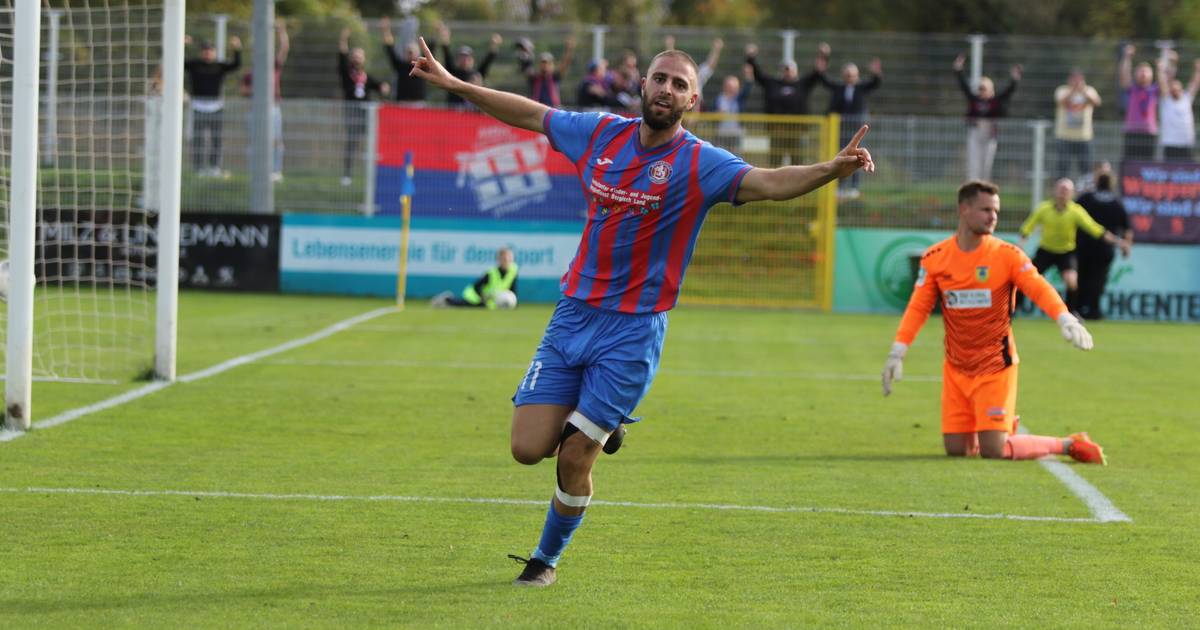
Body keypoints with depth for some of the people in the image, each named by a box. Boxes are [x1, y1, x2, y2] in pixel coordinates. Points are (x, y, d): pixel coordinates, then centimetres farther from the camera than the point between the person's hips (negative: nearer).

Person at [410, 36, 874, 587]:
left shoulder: (699, 164, -10)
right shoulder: (600, 134, 3)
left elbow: (770, 183, -25)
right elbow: (529, 114, 18)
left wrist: (833, 169, -43)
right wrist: (452, 83, 21)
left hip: (632, 331, -4)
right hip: (572, 314, 4)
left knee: (573, 462, -3)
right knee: (529, 448, -4)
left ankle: (546, 559, 23)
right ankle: (598, 429, 28)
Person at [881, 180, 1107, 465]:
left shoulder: (1008, 255, -8)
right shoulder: (935, 258, 0)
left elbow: (1039, 289, -20)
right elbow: (918, 307, 1)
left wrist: (1065, 319, -38)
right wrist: (897, 353, -9)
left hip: (996, 366, -4)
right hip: (956, 367, 4)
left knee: (993, 450, -12)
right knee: (955, 449, 3)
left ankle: (1069, 445, 9)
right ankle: (1005, 428, 35)